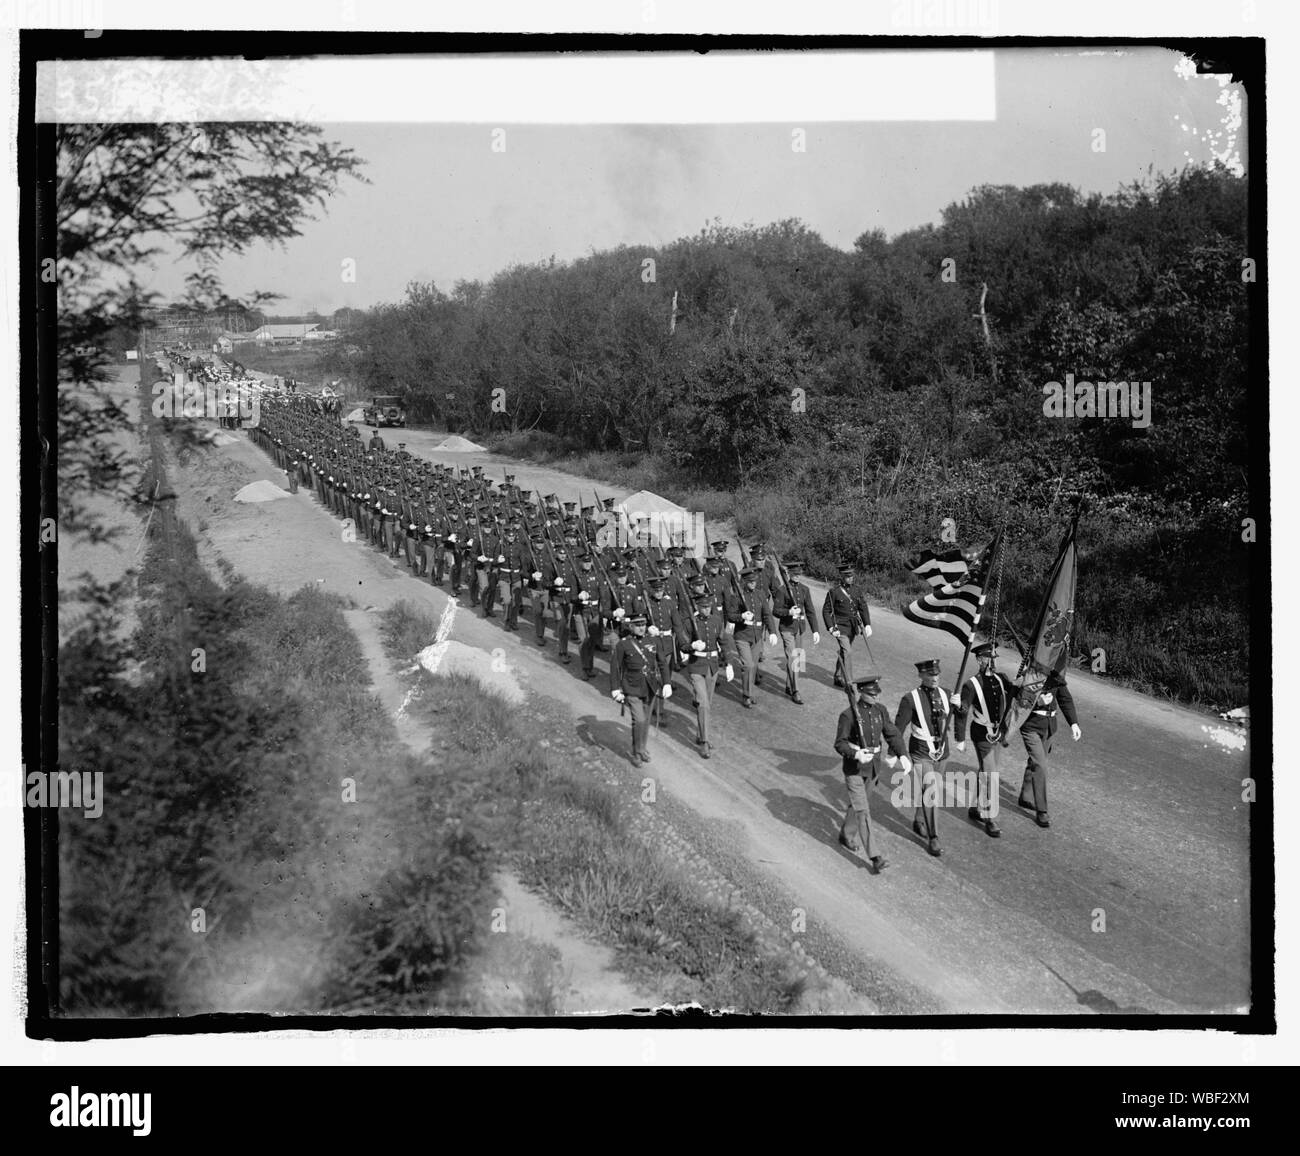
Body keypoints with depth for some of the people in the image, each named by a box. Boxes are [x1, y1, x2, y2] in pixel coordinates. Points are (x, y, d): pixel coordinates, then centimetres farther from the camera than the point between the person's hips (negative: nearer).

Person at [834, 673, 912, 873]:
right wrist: (856, 754, -34)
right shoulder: (848, 715, -18)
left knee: (857, 804, 23)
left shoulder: (880, 710, -2)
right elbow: (840, 744, -15)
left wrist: (903, 755, -15)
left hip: (874, 767, 6)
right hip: (854, 768, -6)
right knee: (862, 811, -8)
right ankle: (874, 858, -12)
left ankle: (846, 836, 46)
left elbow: (892, 734, 0)